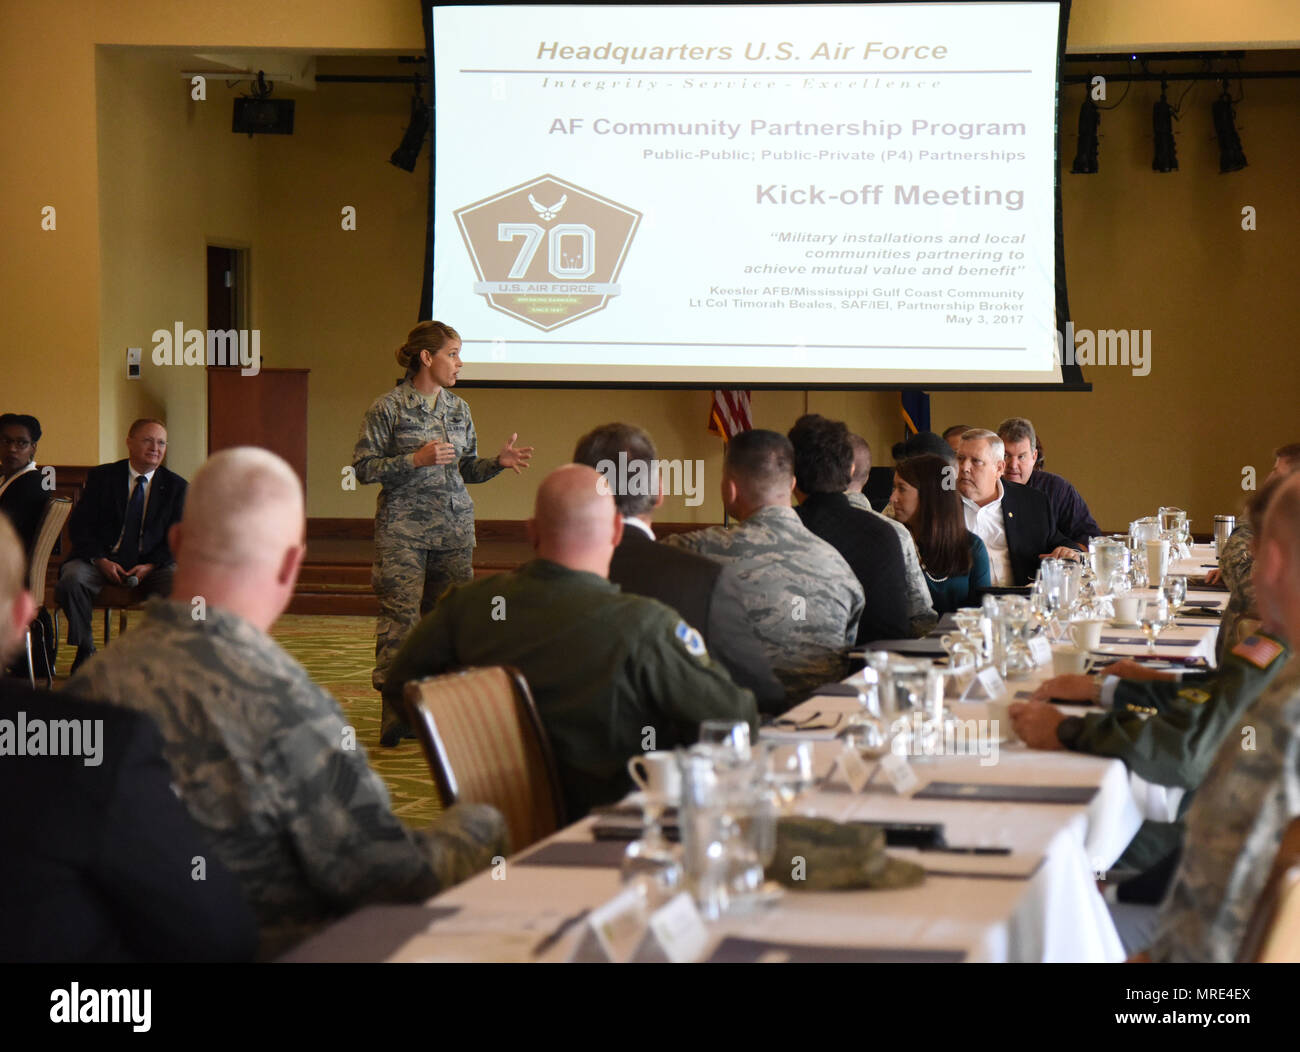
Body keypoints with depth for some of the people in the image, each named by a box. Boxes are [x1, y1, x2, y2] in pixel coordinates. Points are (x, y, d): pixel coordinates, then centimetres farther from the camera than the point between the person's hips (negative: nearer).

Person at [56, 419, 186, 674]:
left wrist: (150, 566, -15)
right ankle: (84, 650, -13)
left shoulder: (176, 486, 7)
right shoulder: (101, 477, 6)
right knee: (71, 579, -31)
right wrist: (101, 561, -16)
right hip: (102, 559, 0)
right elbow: (79, 525, 1)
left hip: (151, 564, 0)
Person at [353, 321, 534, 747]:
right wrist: (416, 459, -16)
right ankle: (394, 709, -9)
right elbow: (364, 467, -6)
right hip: (403, 524, -5)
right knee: (401, 614, -11)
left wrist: (498, 462, 0)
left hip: (455, 524, 6)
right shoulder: (388, 408, -4)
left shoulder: (459, 409, 12)